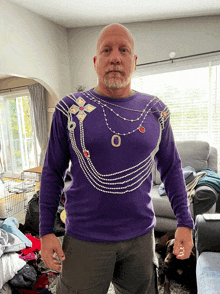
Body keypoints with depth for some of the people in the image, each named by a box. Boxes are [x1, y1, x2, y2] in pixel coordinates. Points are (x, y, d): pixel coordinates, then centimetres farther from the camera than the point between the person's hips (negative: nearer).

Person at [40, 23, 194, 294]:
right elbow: (53, 170, -1)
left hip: (140, 236, 3)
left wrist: (185, 223, 2)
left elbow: (170, 167, 6)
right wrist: (46, 231, -3)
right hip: (85, 238, -1)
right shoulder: (70, 109, -7)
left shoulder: (155, 112, -2)